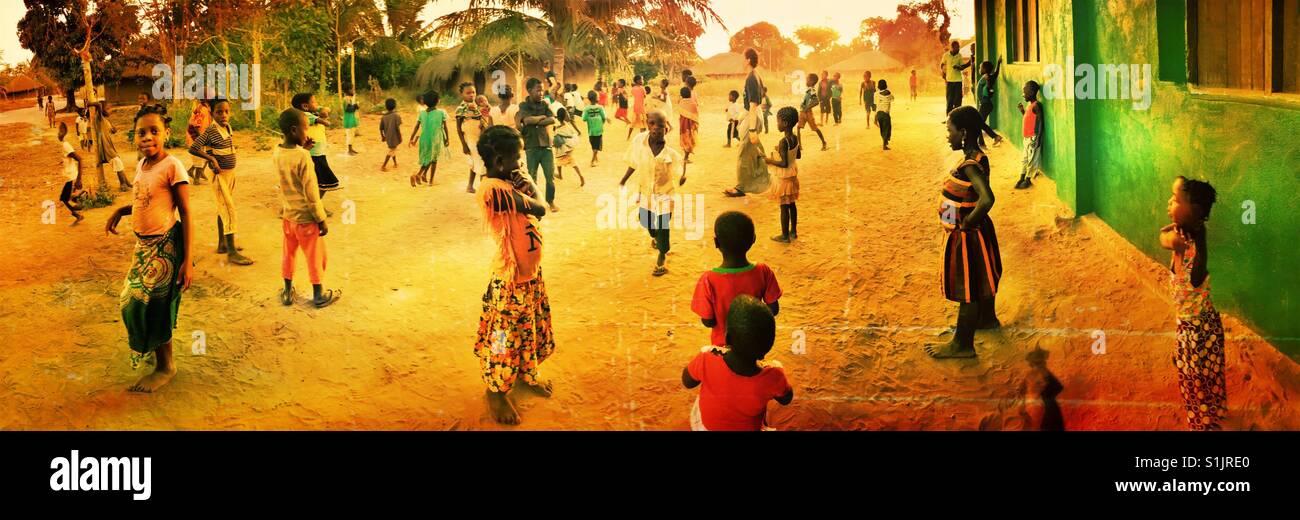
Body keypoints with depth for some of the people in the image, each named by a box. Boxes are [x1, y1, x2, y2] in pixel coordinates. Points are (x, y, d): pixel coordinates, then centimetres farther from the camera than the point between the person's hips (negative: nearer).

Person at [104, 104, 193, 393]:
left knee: (148, 304, -2)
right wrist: (120, 211, 4)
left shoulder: (172, 166, -18)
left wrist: (188, 260, -19)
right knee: (131, 302, 15)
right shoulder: (141, 165, 6)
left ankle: (165, 366, 15)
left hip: (165, 246, -8)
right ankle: (156, 353, 36)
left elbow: (185, 213, -17)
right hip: (143, 245, 8)